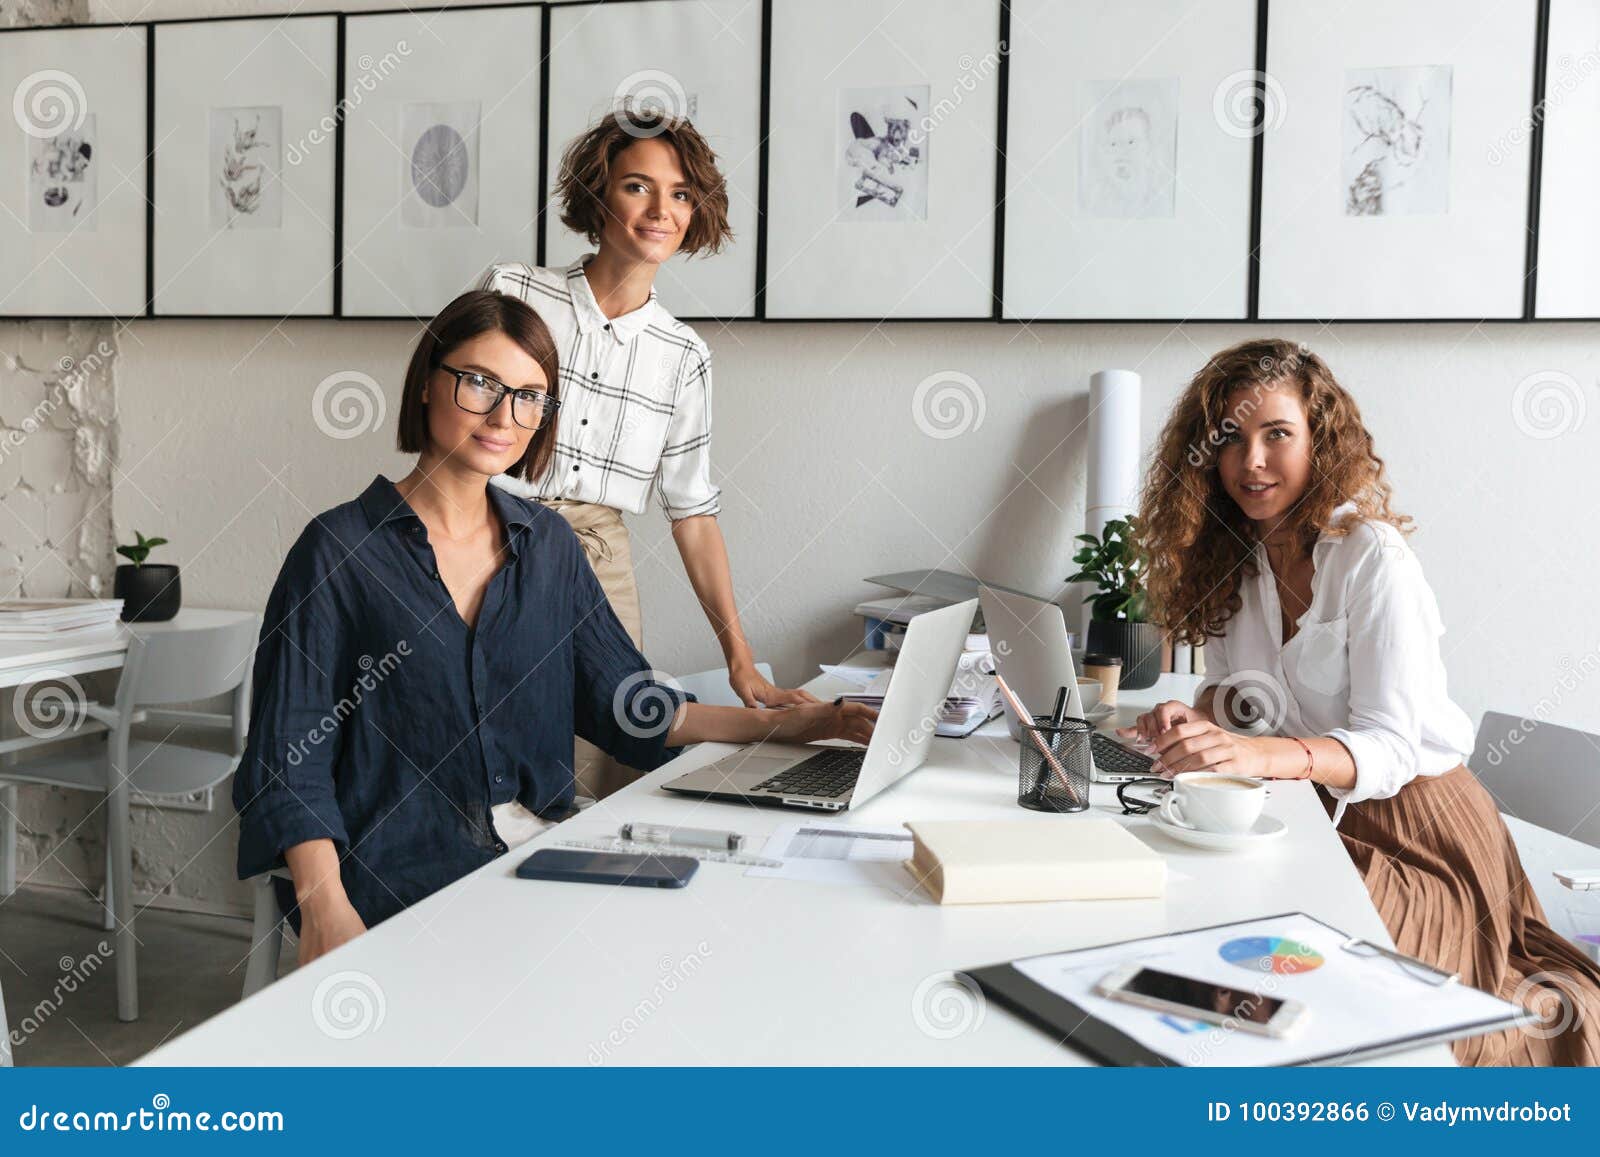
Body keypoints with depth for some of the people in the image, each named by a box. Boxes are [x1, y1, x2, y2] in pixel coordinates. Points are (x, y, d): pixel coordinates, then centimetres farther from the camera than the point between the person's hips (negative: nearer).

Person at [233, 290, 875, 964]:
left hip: (536, 854, 6)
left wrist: (794, 723, 6)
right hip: (394, 885, -5)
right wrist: (325, 908, -22)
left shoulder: (549, 544, 12)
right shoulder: (338, 551, -4)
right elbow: (289, 761, -6)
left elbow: (625, 703, 14)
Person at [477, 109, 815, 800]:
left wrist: (740, 657, 5)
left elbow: (693, 509, 10)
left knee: (610, 800, 1)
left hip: (602, 571, 3)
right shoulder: (512, 291, 0)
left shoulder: (682, 358, 7)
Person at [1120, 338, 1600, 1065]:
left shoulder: (1374, 558, -17)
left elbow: (1389, 748, -22)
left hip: (1411, 827, -6)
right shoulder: (1235, 557, 4)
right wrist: (1198, 718, -15)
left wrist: (1261, 754, -40)